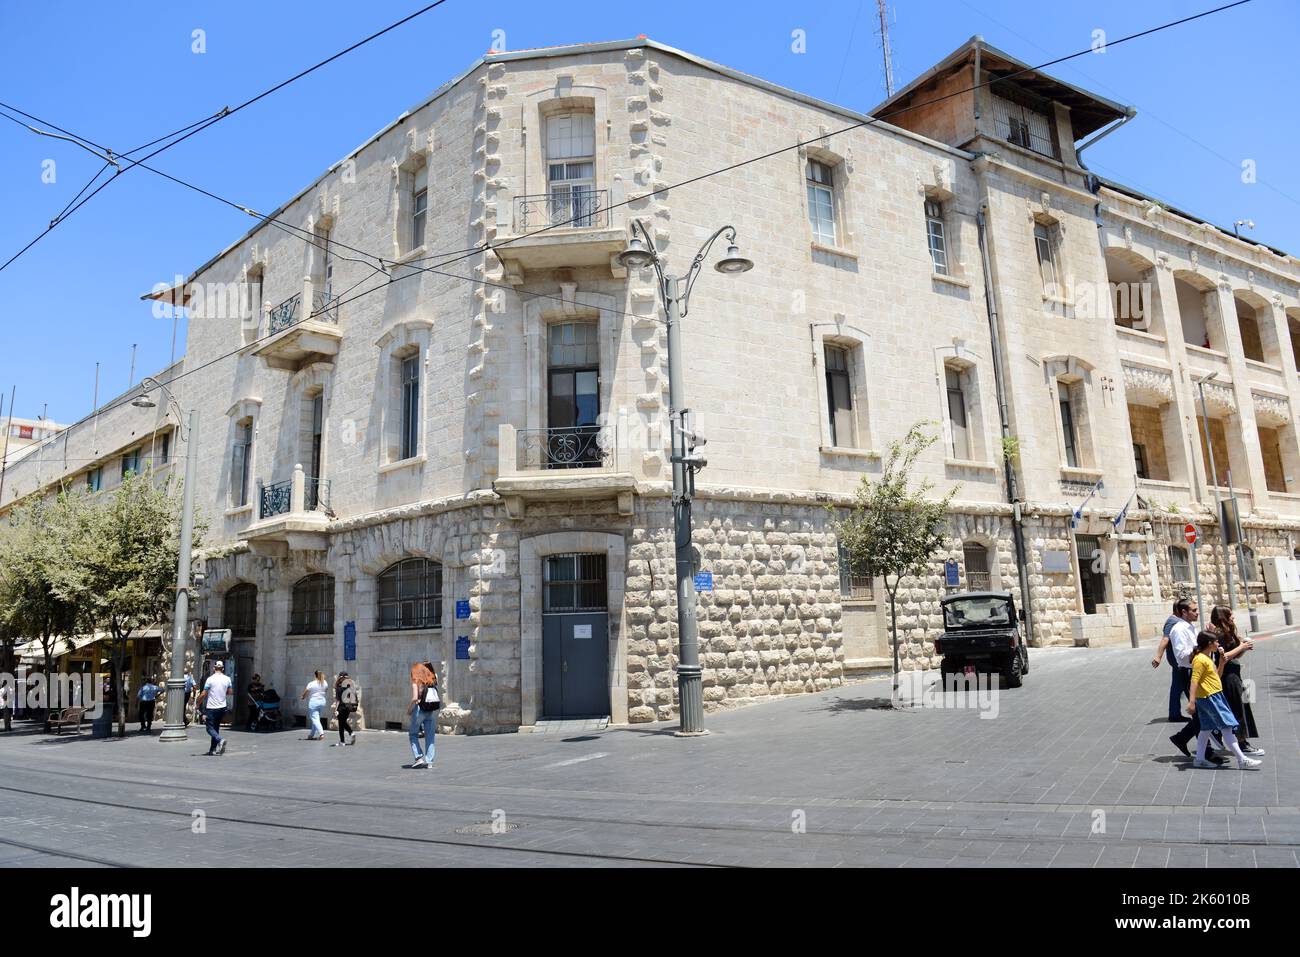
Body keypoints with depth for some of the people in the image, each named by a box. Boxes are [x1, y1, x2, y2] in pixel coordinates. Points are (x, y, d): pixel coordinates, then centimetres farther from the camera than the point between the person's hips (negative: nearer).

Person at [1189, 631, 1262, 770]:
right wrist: (1192, 701, -28)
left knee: (1206, 728, 12)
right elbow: (1194, 681, -23)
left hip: (1215, 696, 11)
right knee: (1227, 728, -8)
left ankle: (1199, 759, 16)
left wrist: (1222, 663, 9)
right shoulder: (1200, 659, -17)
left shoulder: (1208, 658, 15)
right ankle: (1242, 760, -5)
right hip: (1209, 698, -11)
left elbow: (1217, 676, 23)